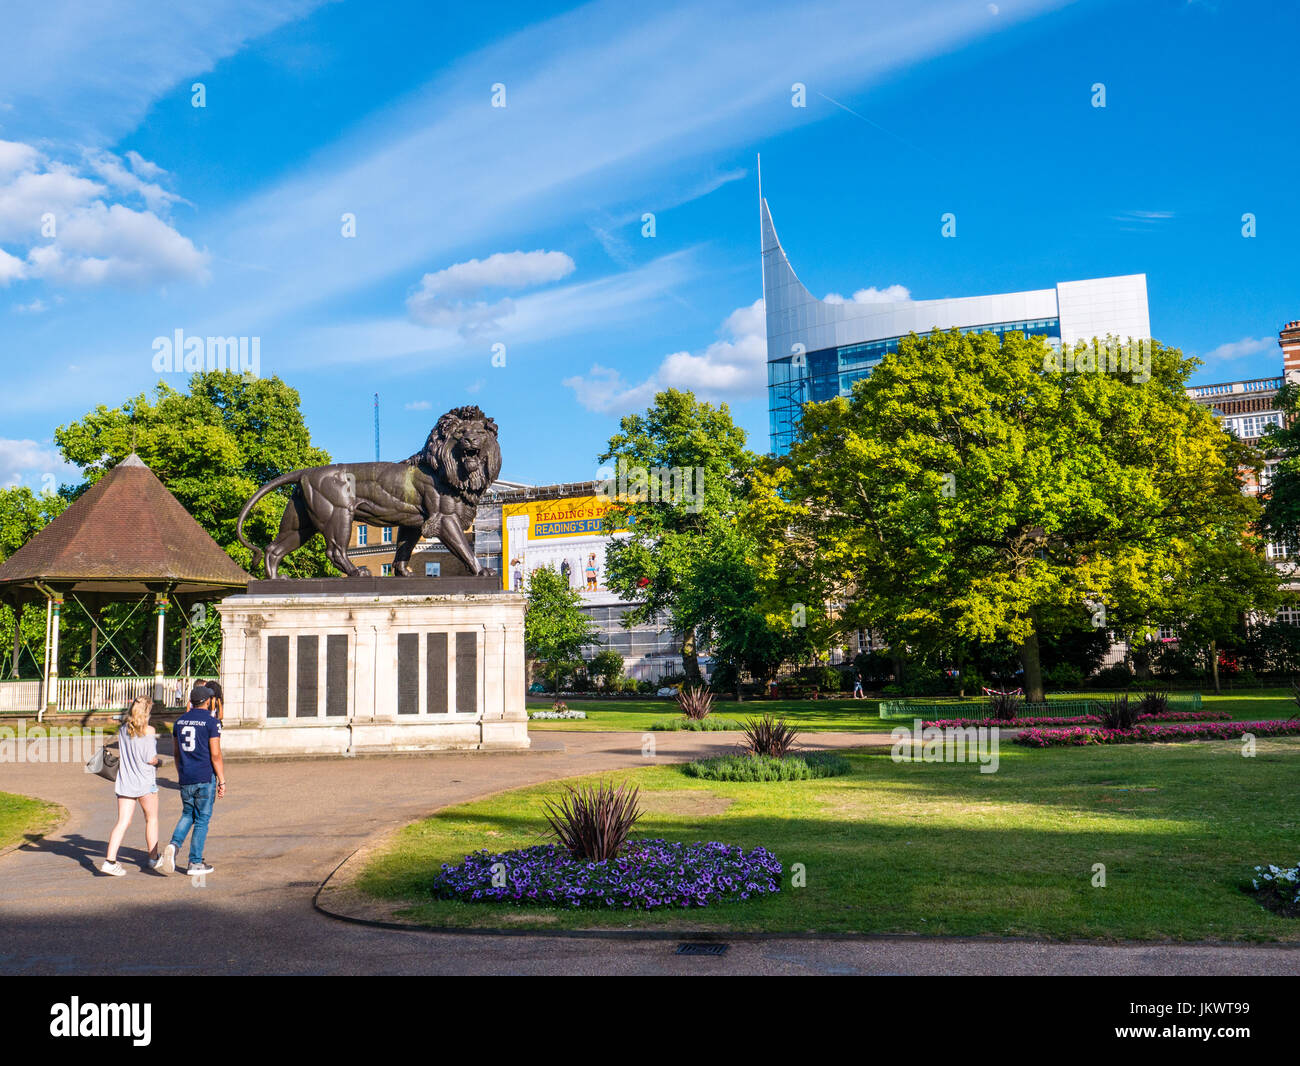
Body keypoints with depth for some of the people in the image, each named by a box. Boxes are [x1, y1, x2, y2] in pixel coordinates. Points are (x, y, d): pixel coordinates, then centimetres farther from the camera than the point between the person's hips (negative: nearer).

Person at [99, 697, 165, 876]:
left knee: (123, 822, 3)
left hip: (125, 781, 4)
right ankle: (153, 858, 22)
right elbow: (150, 758, -14)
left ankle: (110, 860, -9)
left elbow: (120, 755, 10)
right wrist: (159, 761, 6)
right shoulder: (148, 730, -11)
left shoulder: (123, 730, 5)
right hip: (145, 781, -4)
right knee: (152, 819, 13)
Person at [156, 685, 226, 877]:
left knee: (188, 814, 21)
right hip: (205, 778, -5)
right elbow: (215, 755, -13)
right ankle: (195, 863, 8)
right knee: (202, 820, 4)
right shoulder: (211, 721, -10)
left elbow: (177, 754, 14)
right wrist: (222, 781, -7)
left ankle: (174, 845, -2)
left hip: (185, 779, 5)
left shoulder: (180, 721, 9)